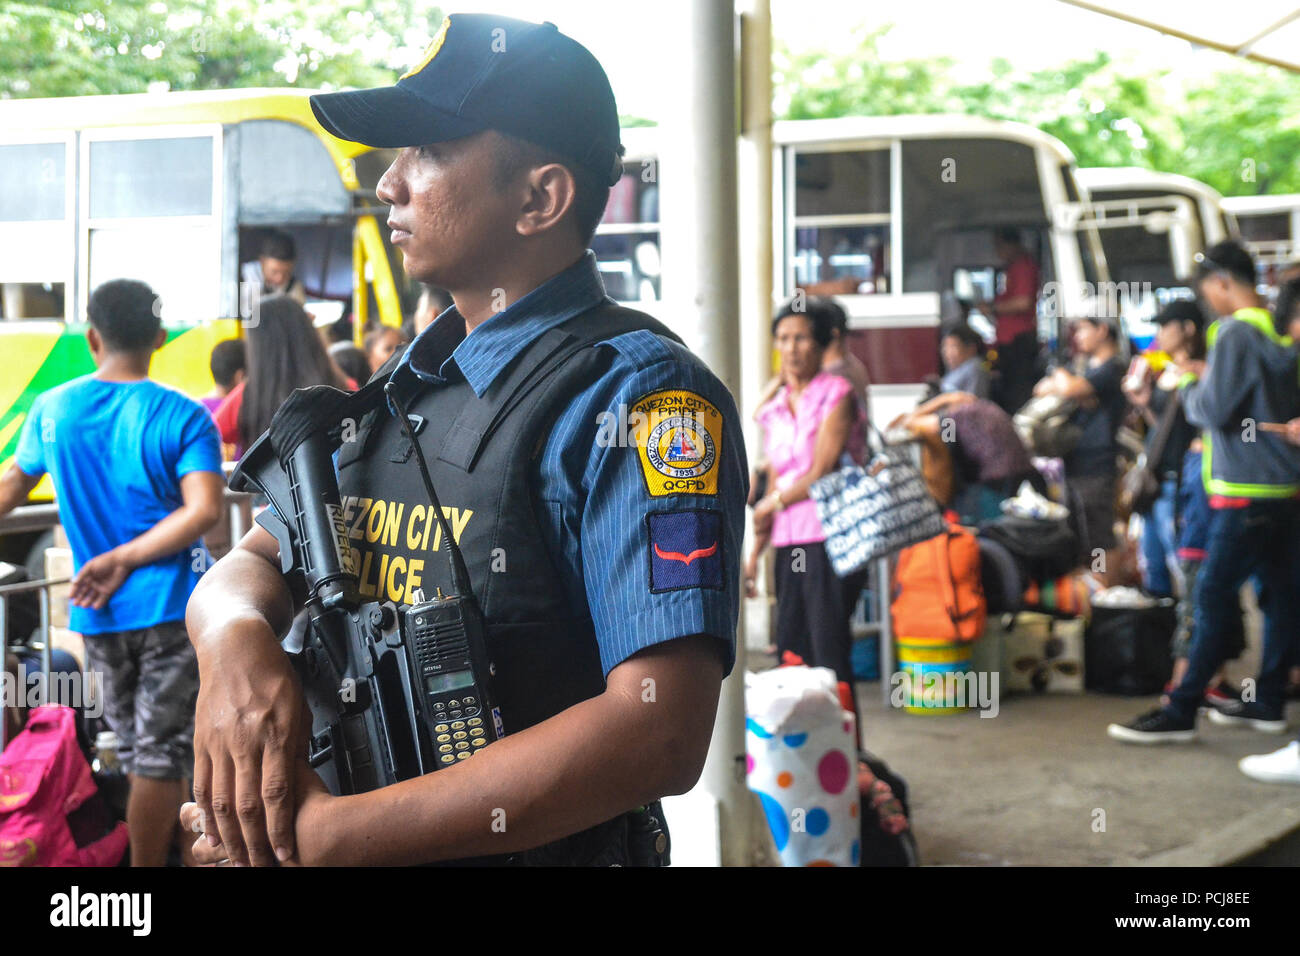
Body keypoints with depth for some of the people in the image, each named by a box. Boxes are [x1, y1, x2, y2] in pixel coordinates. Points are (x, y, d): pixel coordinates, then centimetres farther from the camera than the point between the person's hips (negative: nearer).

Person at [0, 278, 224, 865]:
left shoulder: (51, 409, 2)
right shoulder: (184, 417, -9)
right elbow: (204, 511, -21)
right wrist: (124, 560, -15)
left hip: (98, 614, 4)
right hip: (171, 603, -4)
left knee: (137, 745, 20)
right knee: (161, 752, 1)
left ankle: (163, 840, 33)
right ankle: (148, 860, 4)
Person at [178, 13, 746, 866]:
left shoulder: (636, 396, -19)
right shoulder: (406, 387, 5)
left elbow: (659, 734, -27)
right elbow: (255, 562, 9)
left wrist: (333, 831, -24)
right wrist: (234, 638, -16)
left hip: (551, 846, -6)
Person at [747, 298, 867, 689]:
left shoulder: (837, 394, -3)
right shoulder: (775, 410, 16)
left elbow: (822, 473, -9)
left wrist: (772, 504, 3)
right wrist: (754, 554, 13)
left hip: (830, 539, -6)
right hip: (789, 543, 6)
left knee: (830, 653, -6)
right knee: (791, 653, 6)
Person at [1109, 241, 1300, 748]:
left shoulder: (1235, 333, -13)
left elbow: (1214, 410, -16)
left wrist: (1188, 385, 3)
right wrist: (1209, 375, 17)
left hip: (1248, 491, -9)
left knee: (1213, 595, -8)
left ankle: (1180, 711, -6)